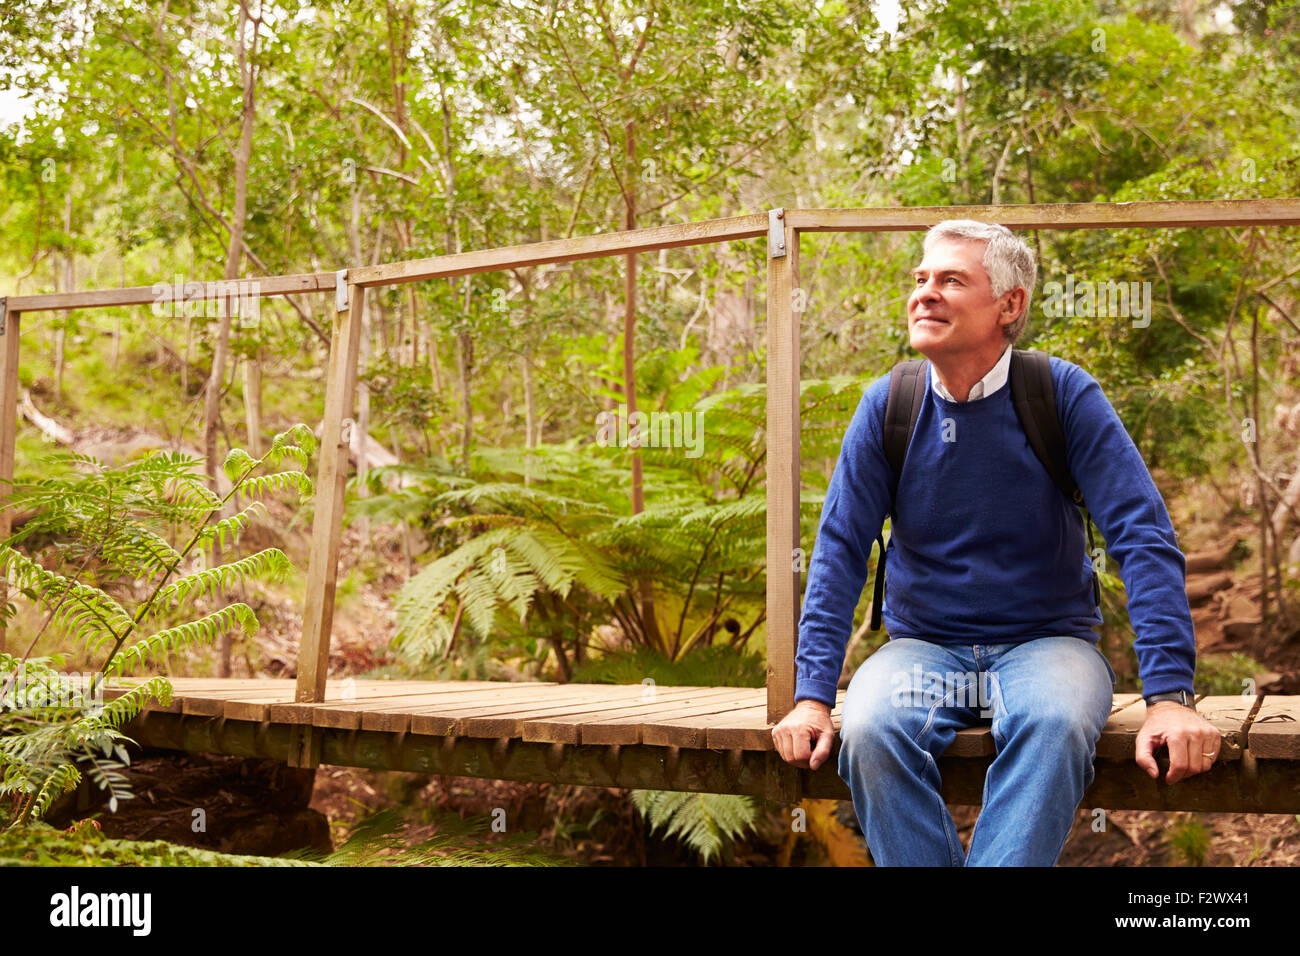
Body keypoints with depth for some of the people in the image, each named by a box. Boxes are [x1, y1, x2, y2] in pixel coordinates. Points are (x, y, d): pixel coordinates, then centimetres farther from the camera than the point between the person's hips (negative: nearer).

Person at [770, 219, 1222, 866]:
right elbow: (840, 551, -2)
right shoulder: (888, 406, -1)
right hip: (924, 645, 2)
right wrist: (812, 696, -13)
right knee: (869, 731, -30)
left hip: (1046, 638, -1)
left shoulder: (1064, 395, -7)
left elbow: (1144, 539, -10)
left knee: (1056, 725, -35)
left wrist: (1170, 696, -21)